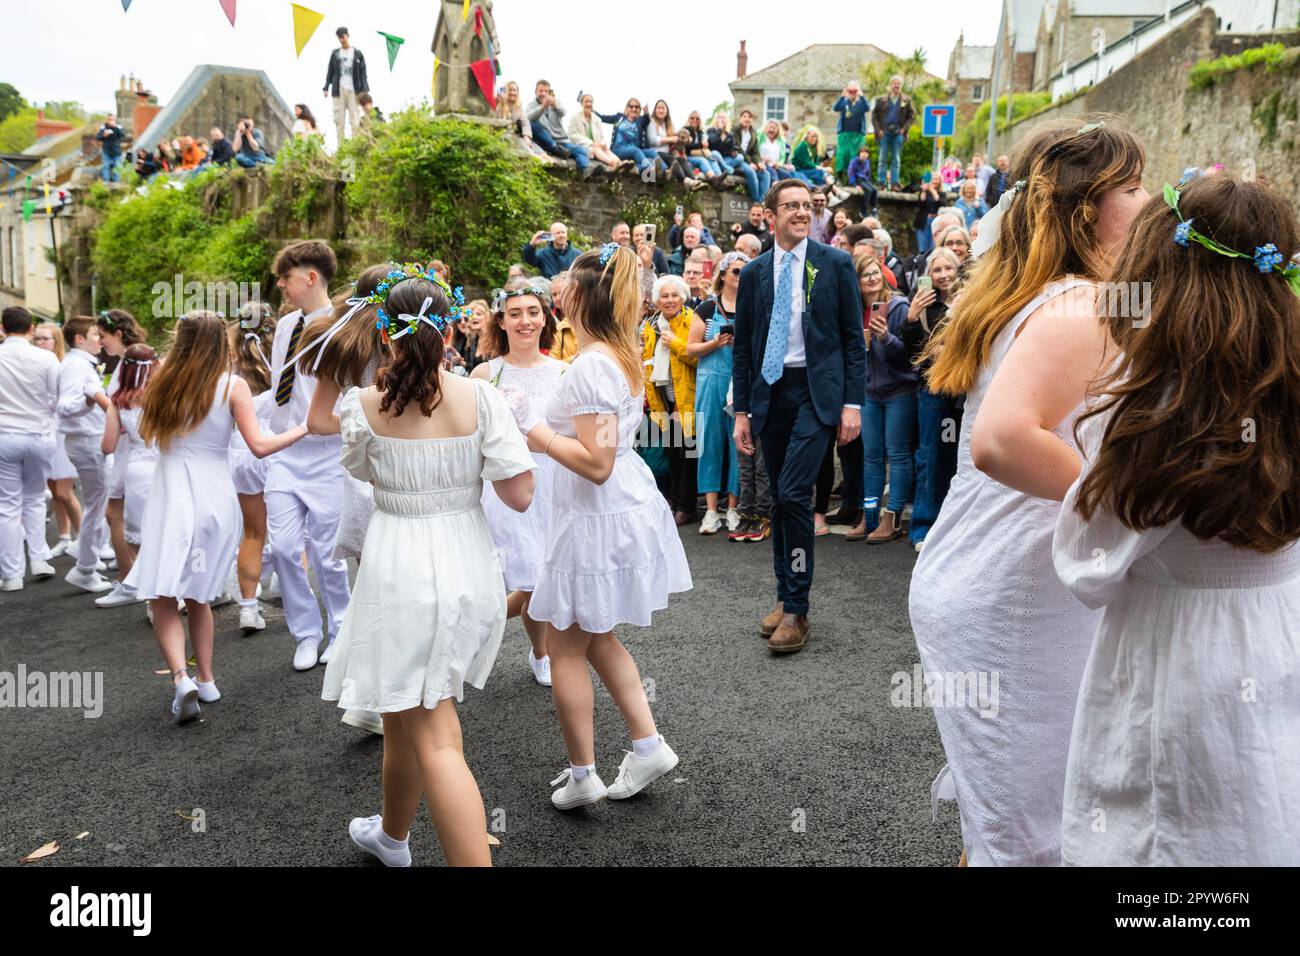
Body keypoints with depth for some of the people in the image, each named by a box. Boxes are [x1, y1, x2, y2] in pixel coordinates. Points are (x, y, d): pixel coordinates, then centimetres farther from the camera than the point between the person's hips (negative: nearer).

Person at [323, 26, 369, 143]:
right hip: (338, 89, 2)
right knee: (339, 119, -4)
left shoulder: (357, 54, 11)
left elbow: (363, 72, 7)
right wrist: (326, 87, 6)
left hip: (353, 89, -2)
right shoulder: (335, 54, 16)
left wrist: (364, 89, -4)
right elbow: (330, 71, 15)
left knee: (354, 119, -8)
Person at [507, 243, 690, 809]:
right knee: (595, 637, 21)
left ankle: (582, 776, 19)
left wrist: (541, 435, -15)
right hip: (629, 505, 9)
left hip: (598, 517, -9)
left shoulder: (591, 366, -22)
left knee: (564, 645, 7)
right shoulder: (625, 356, 8)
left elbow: (596, 465, -25)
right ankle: (647, 745, 24)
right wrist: (548, 436, 15)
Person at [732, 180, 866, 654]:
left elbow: (854, 338, 1)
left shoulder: (835, 264, 2)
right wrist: (741, 410, 8)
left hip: (816, 390, -4)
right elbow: (742, 346, 12)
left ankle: (796, 609, -3)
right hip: (770, 391, 4)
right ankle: (785, 596, 23)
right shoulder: (754, 272, 10)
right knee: (780, 498, 10)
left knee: (793, 493, -14)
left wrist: (853, 402, -7)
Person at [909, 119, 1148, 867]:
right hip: (1017, 606, -10)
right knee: (1029, 837, 5)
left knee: (999, 816, 24)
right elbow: (1001, 440, -34)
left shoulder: (1024, 298, 13)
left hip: (969, 582, 10)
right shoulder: (1081, 308, -18)